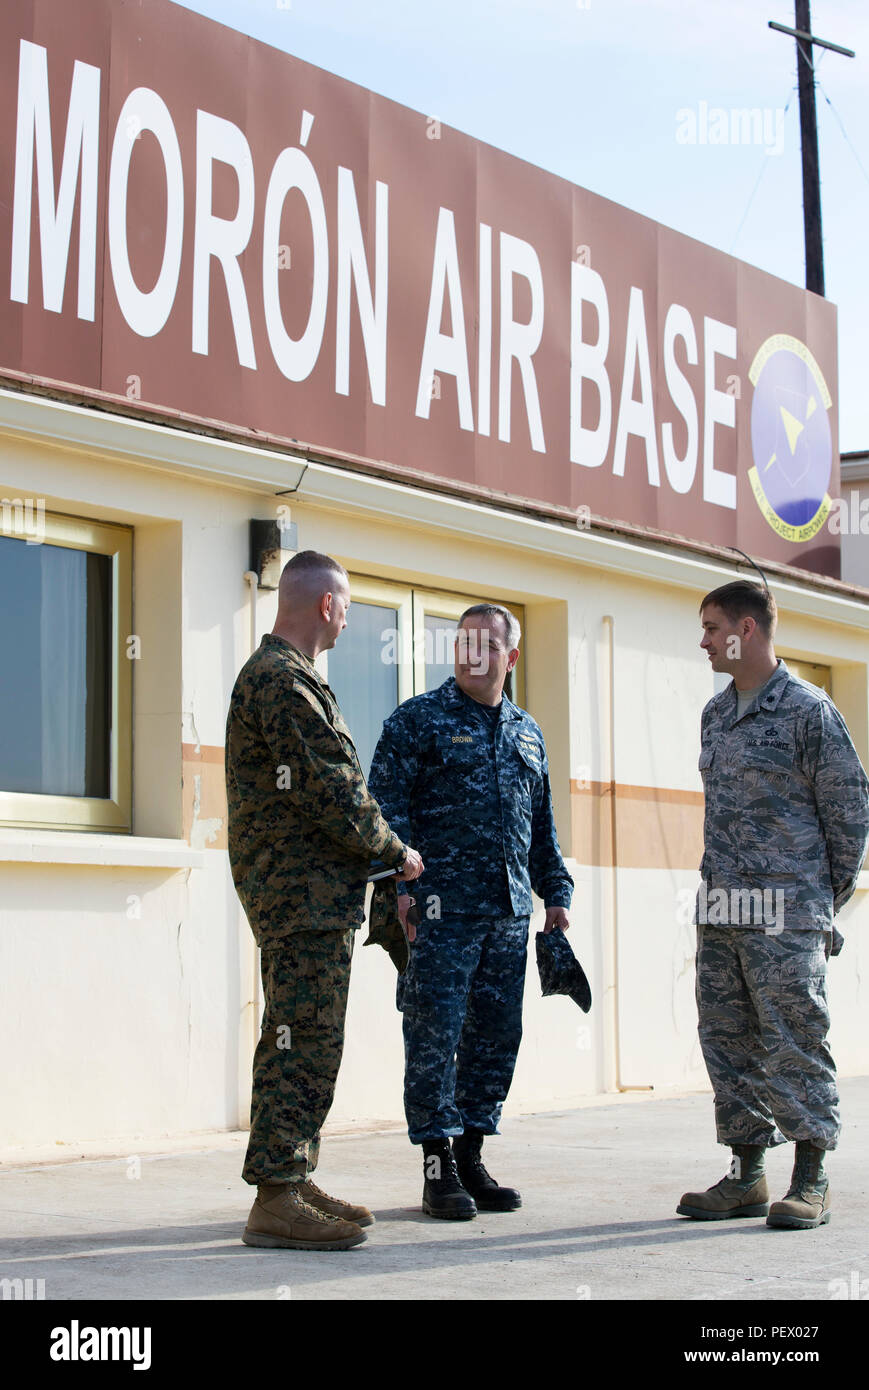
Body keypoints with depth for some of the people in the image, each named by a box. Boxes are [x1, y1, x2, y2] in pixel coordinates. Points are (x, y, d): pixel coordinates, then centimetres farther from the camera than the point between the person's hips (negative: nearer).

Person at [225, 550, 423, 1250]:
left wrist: (378, 850, 18)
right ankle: (276, 1200, -10)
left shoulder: (281, 675, 21)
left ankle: (294, 1181, 19)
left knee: (305, 1041, 13)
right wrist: (395, 851, -7)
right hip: (304, 894, -11)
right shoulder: (281, 680, -14)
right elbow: (332, 788, -18)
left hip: (310, 895, 11)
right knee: (303, 1041, -11)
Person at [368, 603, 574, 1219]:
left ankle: (472, 1157, 18)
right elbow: (388, 808, -7)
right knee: (435, 1035, -4)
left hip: (510, 912, 6)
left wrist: (555, 893, 18)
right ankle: (439, 1167, 3)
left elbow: (543, 826, 24)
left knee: (497, 1034, 8)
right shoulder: (418, 720, 0)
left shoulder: (527, 733, 18)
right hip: (442, 910, -6)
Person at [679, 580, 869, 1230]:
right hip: (719, 909, 7)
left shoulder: (808, 709, -6)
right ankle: (748, 1174, 16)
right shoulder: (716, 713, 16)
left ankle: (811, 1178, 4)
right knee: (728, 1038, 8)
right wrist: (723, 880, 17)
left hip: (784, 913, -7)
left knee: (794, 1039, -5)